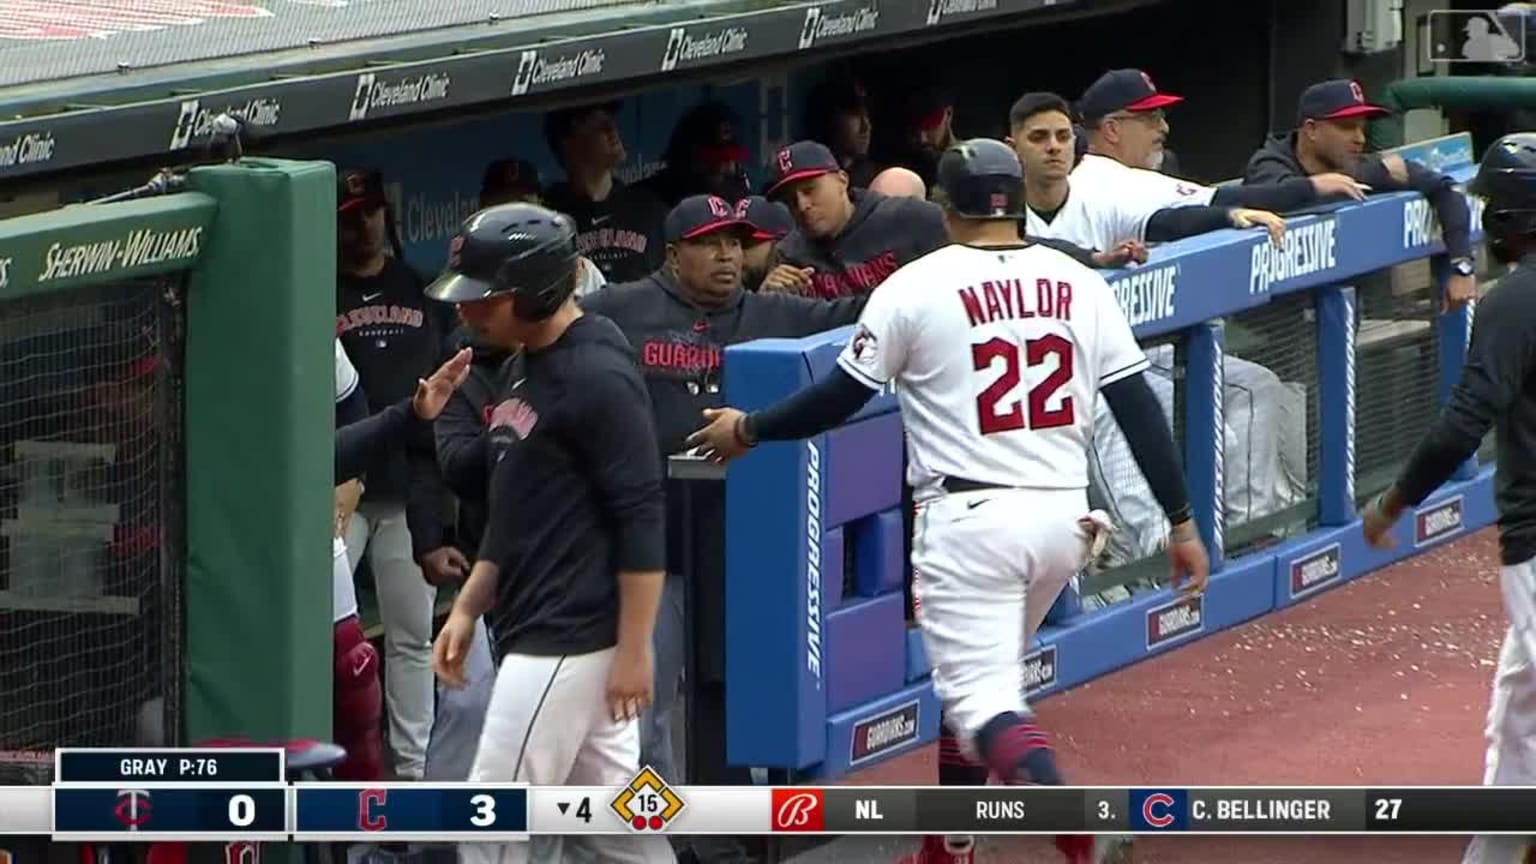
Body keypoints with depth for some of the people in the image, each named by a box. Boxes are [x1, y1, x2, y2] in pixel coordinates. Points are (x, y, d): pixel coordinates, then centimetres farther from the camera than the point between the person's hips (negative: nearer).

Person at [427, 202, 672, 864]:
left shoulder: (597, 377, -17)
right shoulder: (526, 364, 13)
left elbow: (642, 520, -19)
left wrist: (633, 649, -20)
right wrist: (468, 607, 19)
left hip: (569, 641, -10)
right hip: (536, 636, 10)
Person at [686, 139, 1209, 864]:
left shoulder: (917, 287, -5)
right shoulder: (1079, 284, 6)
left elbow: (839, 398, -1)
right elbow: (1140, 408, 3)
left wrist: (746, 430, 15)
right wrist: (1181, 522, 7)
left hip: (970, 516, -5)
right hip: (1064, 518, 5)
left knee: (982, 700, -8)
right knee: (975, 675, 24)